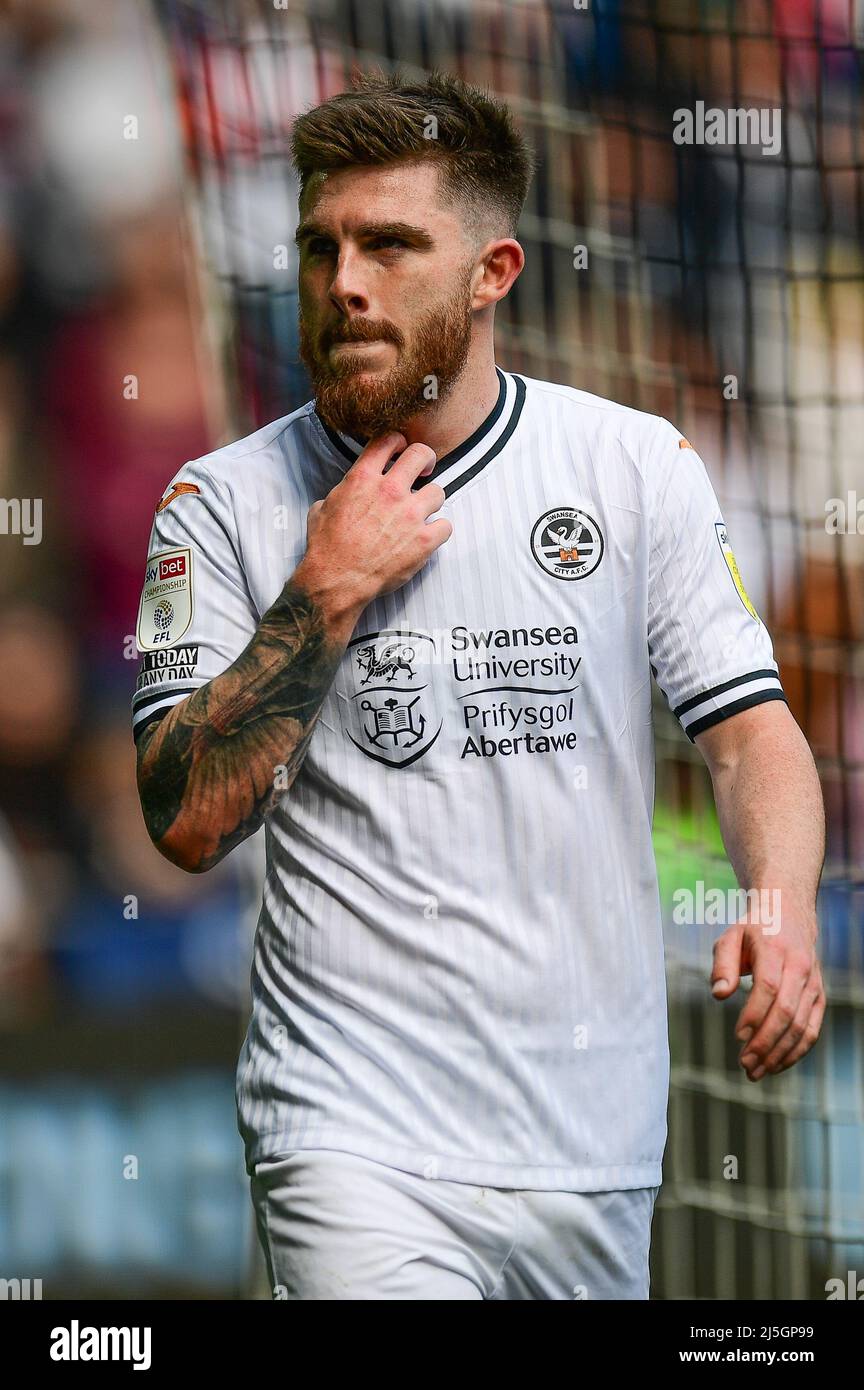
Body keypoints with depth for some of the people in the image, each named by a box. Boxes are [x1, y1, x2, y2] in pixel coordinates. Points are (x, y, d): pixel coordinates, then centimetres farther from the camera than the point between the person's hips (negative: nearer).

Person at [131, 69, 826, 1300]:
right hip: (356, 1139, -2)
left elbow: (750, 725, 3)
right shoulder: (223, 504, 2)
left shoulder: (639, 466, 5)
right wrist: (329, 591, -11)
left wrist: (782, 911, -17)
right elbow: (189, 823, -5)